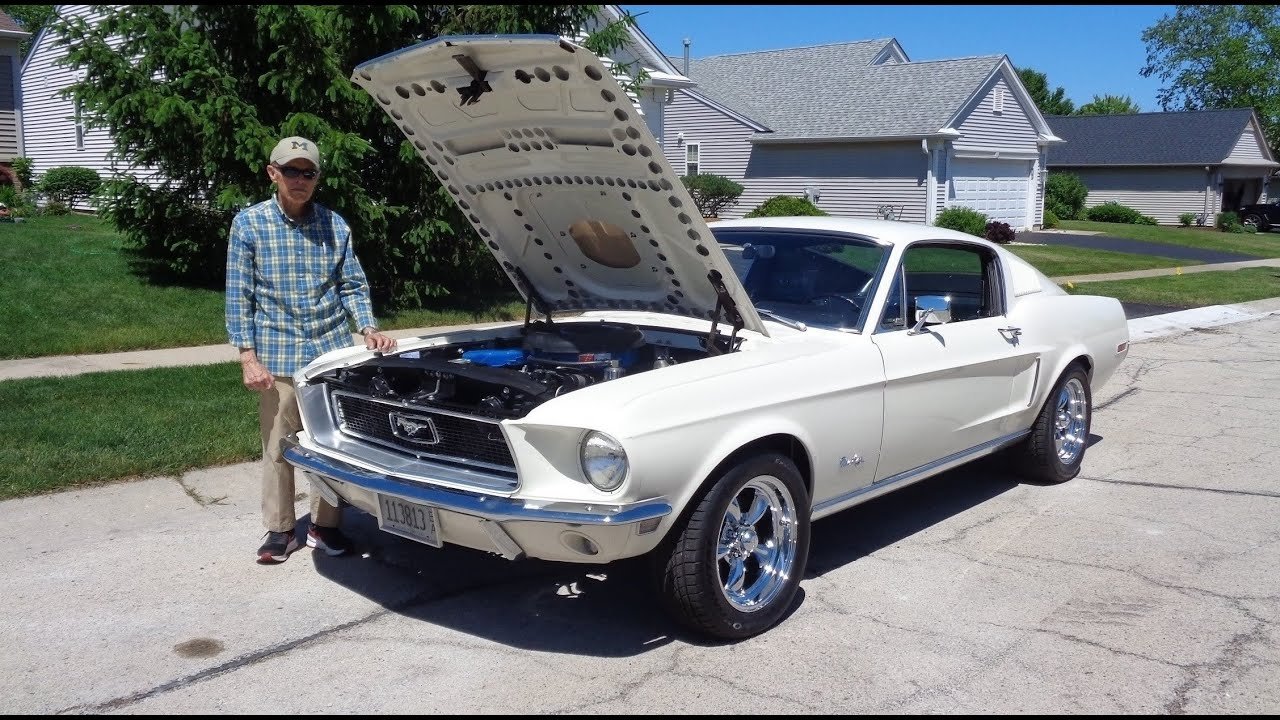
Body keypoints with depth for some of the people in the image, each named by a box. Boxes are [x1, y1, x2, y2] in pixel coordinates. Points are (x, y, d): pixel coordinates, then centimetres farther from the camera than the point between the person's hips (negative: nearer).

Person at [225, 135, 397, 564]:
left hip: (332, 352, 2)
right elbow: (239, 295, -2)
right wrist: (248, 357, -8)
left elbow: (353, 285, 10)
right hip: (278, 357, -2)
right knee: (278, 448, 7)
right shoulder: (249, 224, -1)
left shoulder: (335, 225, 5)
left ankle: (325, 526, 23)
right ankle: (280, 530, 21)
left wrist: (368, 329, -7)